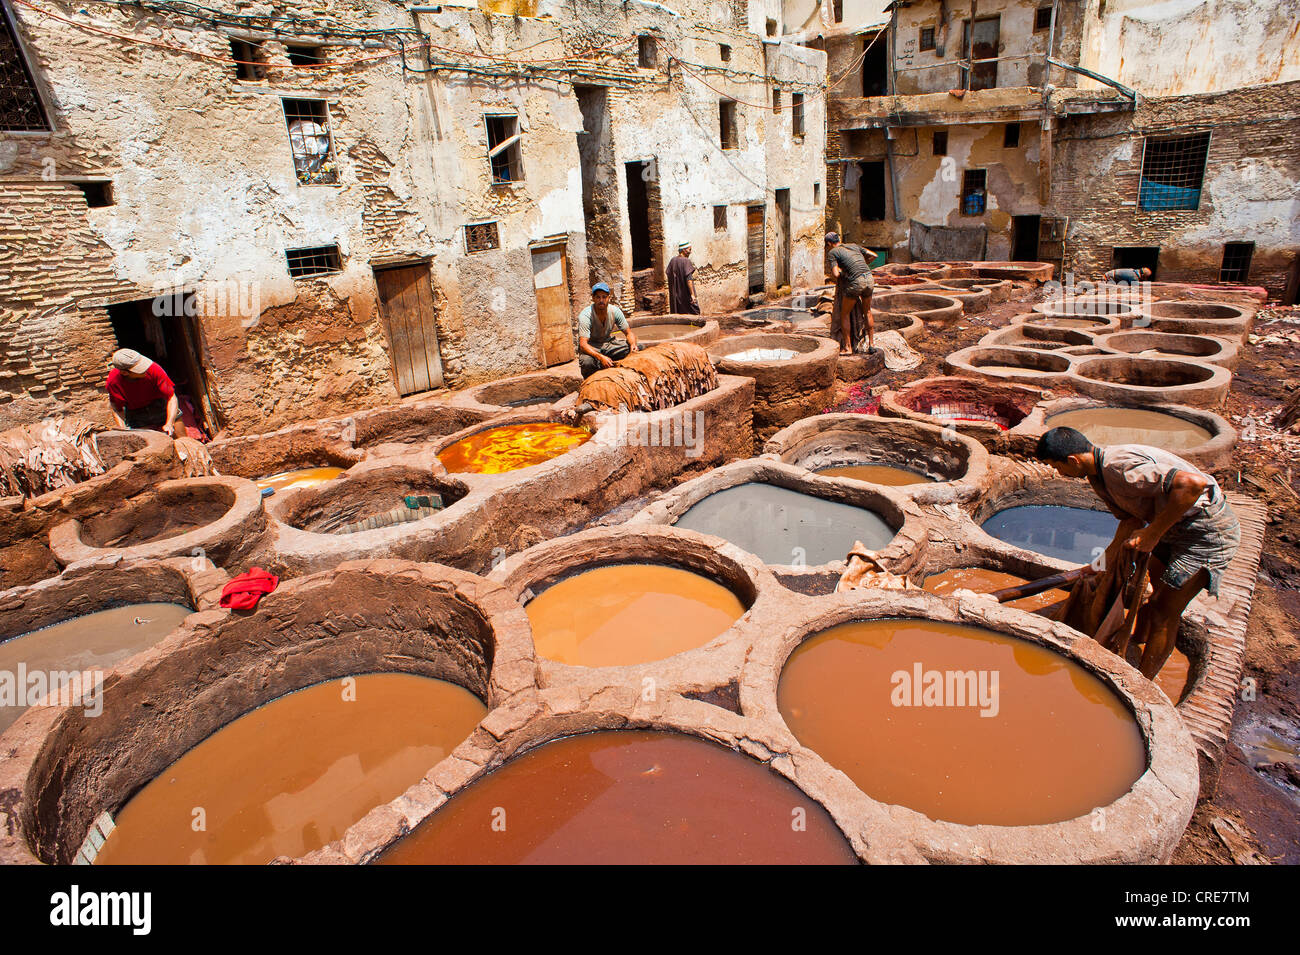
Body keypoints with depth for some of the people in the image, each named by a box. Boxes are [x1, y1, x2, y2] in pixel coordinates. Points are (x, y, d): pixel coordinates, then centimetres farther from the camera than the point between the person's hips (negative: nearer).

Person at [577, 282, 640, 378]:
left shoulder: (615, 311, -10)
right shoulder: (585, 315, -24)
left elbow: (629, 332, -1)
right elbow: (583, 344, -32)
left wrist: (633, 344, -25)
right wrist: (600, 357, -48)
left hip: (608, 343, 4)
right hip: (590, 347, -4)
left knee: (638, 349, -18)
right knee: (587, 361, -40)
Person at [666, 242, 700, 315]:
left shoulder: (673, 260, 5)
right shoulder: (686, 261, -14)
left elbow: (669, 275, 9)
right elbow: (688, 279, -20)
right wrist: (692, 294, -20)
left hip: (675, 294, 7)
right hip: (686, 294, -7)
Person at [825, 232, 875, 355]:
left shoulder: (832, 252, 4)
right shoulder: (854, 246, 21)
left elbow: (836, 274, -6)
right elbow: (873, 255, 21)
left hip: (855, 282, -5)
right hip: (869, 278, 6)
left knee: (844, 314, 12)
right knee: (867, 312, 23)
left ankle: (847, 347, 11)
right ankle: (871, 344, 25)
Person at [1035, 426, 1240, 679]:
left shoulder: (1120, 467, -31)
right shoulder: (1099, 473, 1)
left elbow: (1194, 483, -38)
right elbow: (1132, 518, 9)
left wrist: (1153, 533, -32)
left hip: (1208, 532, -9)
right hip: (1179, 525, 10)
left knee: (1164, 613, -4)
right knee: (1153, 596, 23)